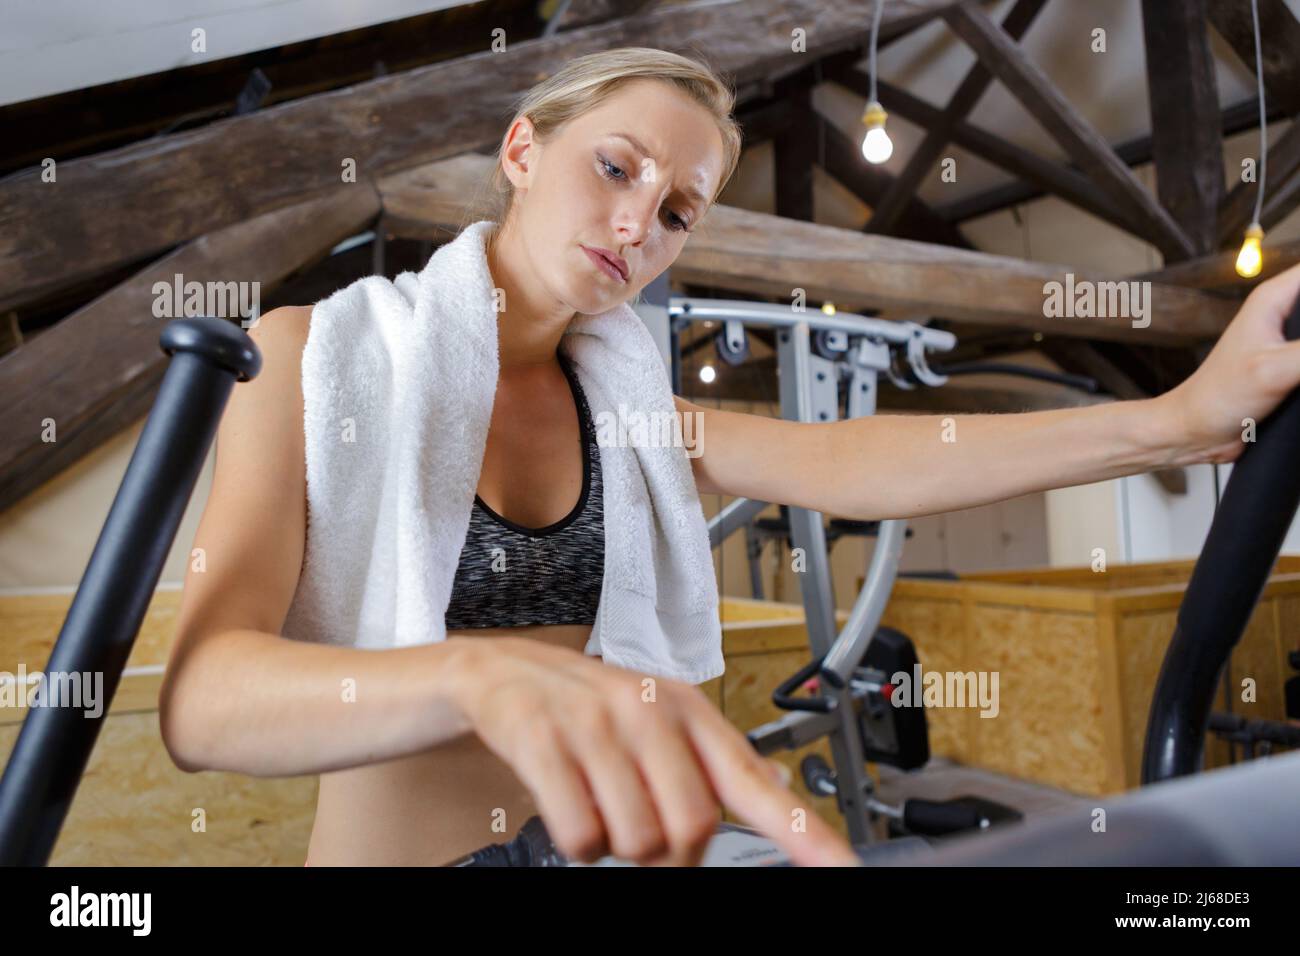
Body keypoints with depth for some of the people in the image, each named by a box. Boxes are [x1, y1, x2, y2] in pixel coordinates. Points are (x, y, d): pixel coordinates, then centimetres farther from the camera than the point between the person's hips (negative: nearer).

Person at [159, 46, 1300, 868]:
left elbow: (848, 464, -11)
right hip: (386, 849, -2)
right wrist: (488, 674, -41)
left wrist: (1176, 419, -23)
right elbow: (200, 696, -23)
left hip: (569, 846, 3)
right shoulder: (309, 352, -9)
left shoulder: (619, 410, 4)